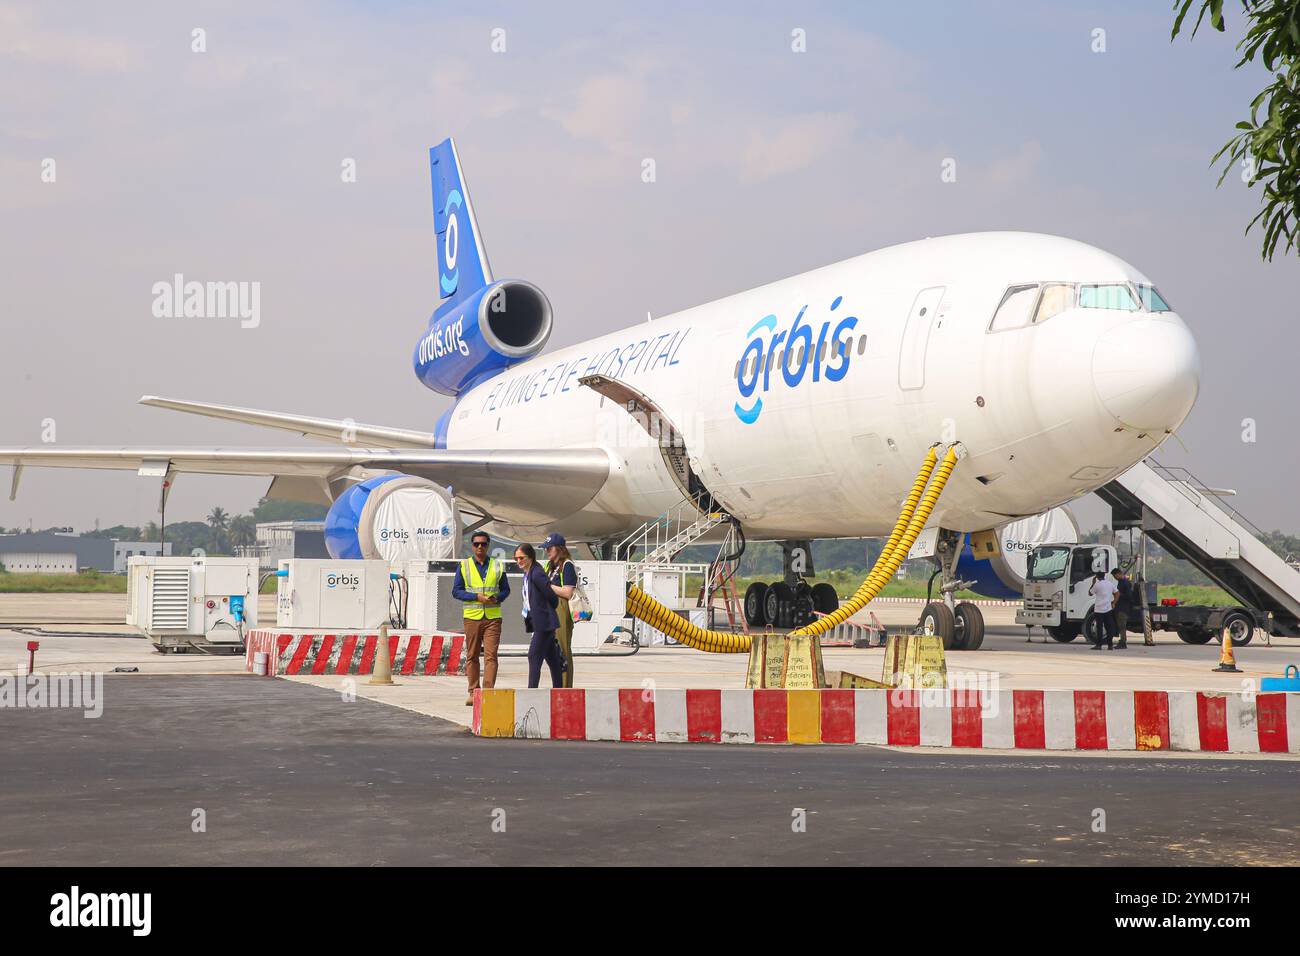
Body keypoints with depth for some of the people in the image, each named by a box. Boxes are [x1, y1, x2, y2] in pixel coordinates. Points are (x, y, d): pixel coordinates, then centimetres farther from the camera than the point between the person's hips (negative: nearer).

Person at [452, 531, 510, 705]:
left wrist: (497, 598, -8)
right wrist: (477, 597, -11)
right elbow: (456, 591, 2)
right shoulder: (464, 566, 6)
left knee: (491, 655, -9)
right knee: (472, 656, 4)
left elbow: (505, 589, 14)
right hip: (472, 617, 0)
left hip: (493, 617, 0)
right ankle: (473, 692, 10)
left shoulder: (497, 566, 9)